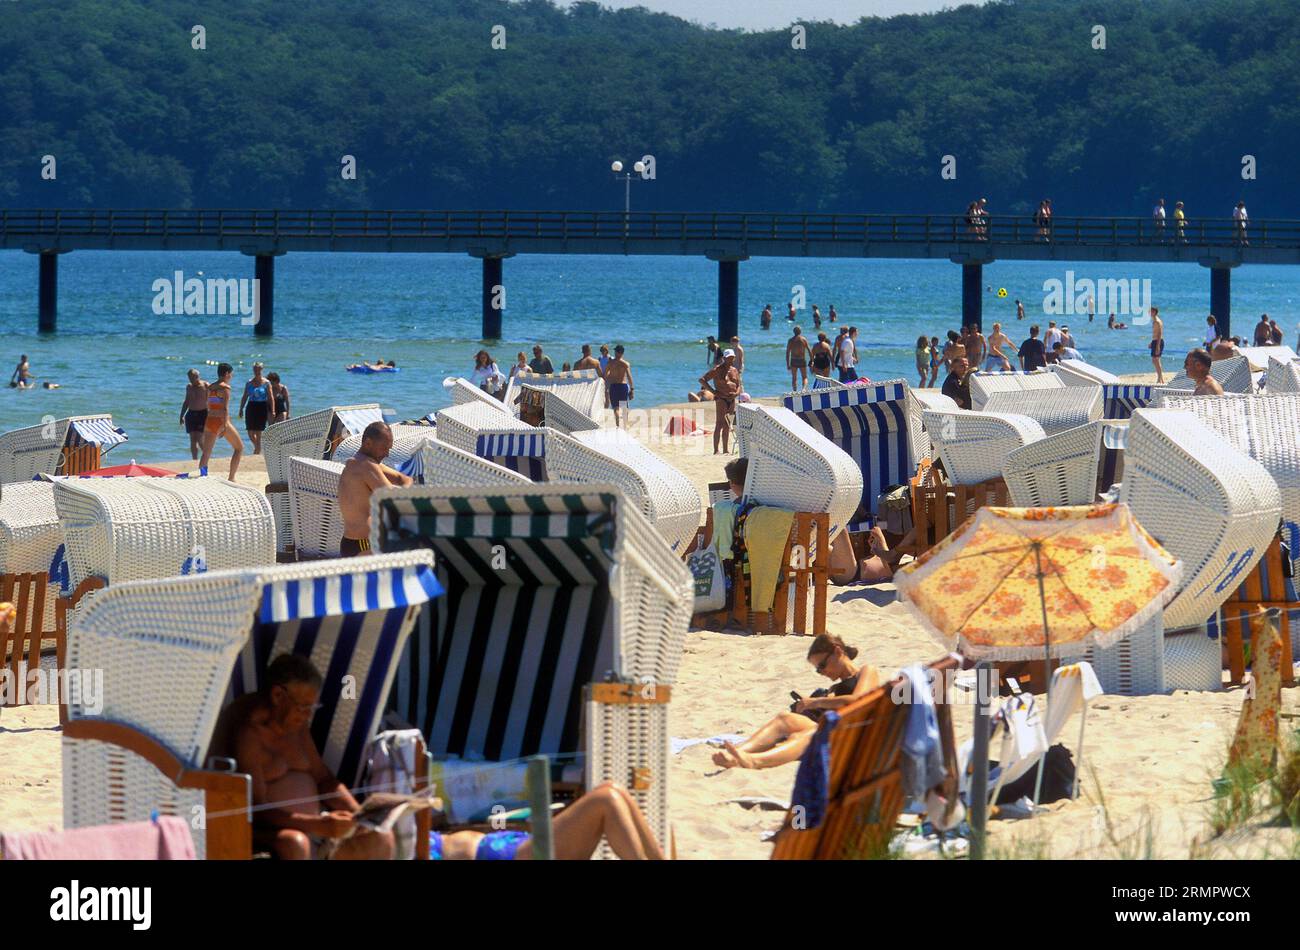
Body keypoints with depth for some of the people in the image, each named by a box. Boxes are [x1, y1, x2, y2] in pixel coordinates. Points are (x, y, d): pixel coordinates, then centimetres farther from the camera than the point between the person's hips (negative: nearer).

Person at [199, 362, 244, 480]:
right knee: (239, 448, 11)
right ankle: (231, 478, 7)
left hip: (209, 421, 6)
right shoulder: (225, 387, -10)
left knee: (206, 454, 6)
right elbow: (225, 408, -17)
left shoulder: (210, 387, 11)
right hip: (221, 421, -6)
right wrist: (225, 426, -20)